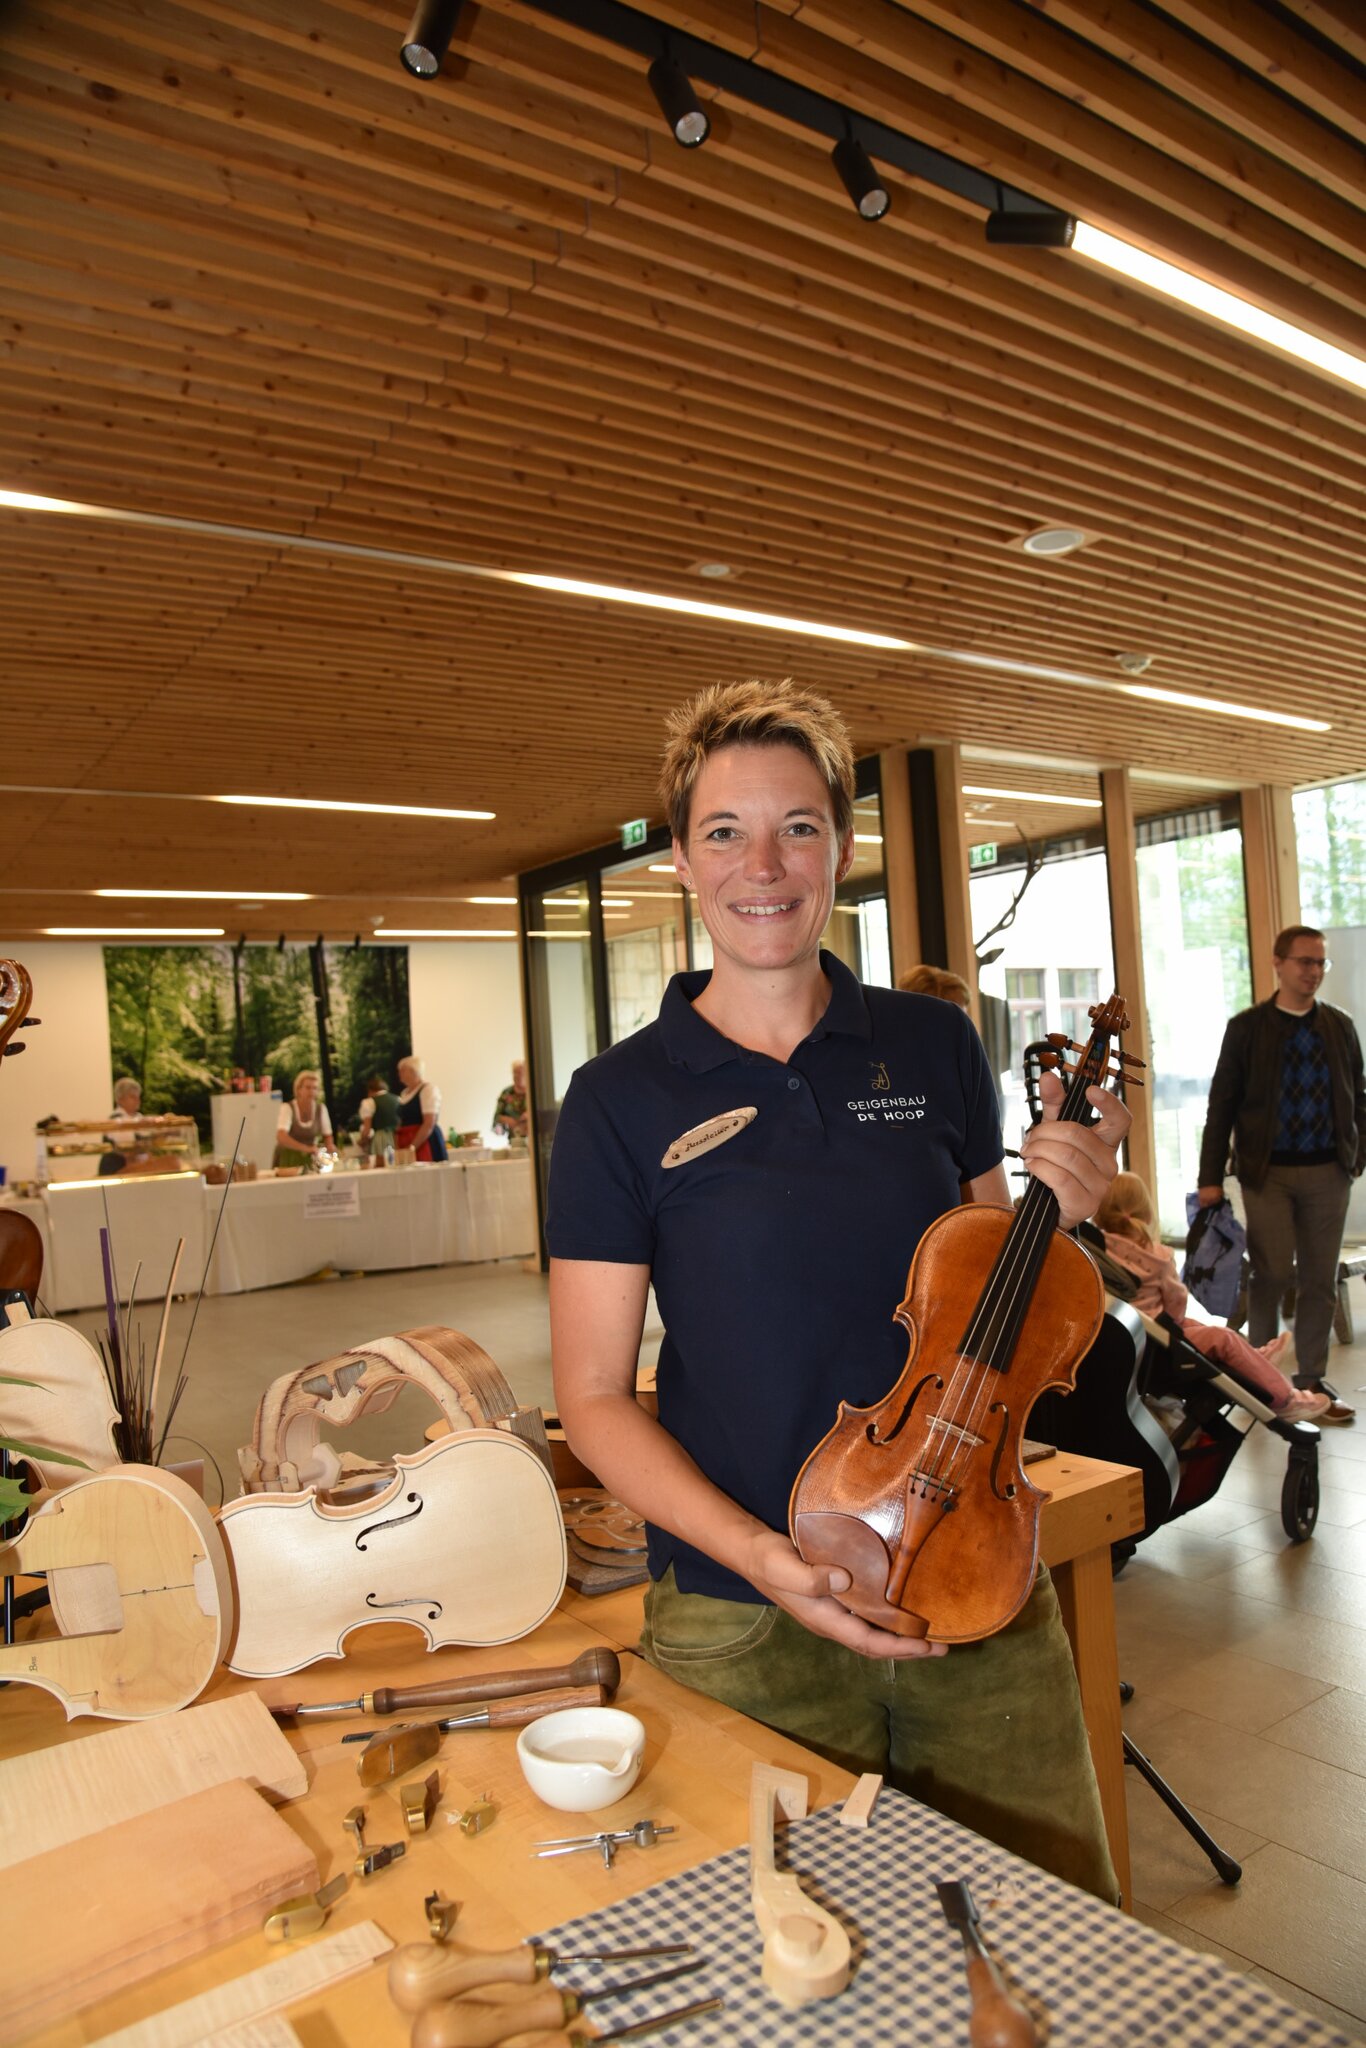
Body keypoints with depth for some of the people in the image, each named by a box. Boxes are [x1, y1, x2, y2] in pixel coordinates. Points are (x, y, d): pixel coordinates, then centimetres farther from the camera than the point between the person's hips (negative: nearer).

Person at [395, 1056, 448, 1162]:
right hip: (406, 1143, 7)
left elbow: (429, 1124, -15)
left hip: (424, 1144, -7)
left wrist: (413, 1147, -19)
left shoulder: (428, 1089, -6)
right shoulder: (404, 1093, 17)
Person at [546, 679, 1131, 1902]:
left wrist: (1051, 1216, -9)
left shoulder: (934, 1046, 1)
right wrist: (755, 1553, -19)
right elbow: (594, 1397, -6)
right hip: (749, 1628, -2)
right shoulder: (620, 1101, -7)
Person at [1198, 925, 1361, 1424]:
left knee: (1320, 1281, 7)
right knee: (1273, 1273, -3)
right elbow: (1221, 1105, -1)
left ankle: (1310, 1382, 19)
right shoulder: (1246, 1027, -1)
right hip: (1267, 1172, -3)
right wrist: (1210, 1177, -4)